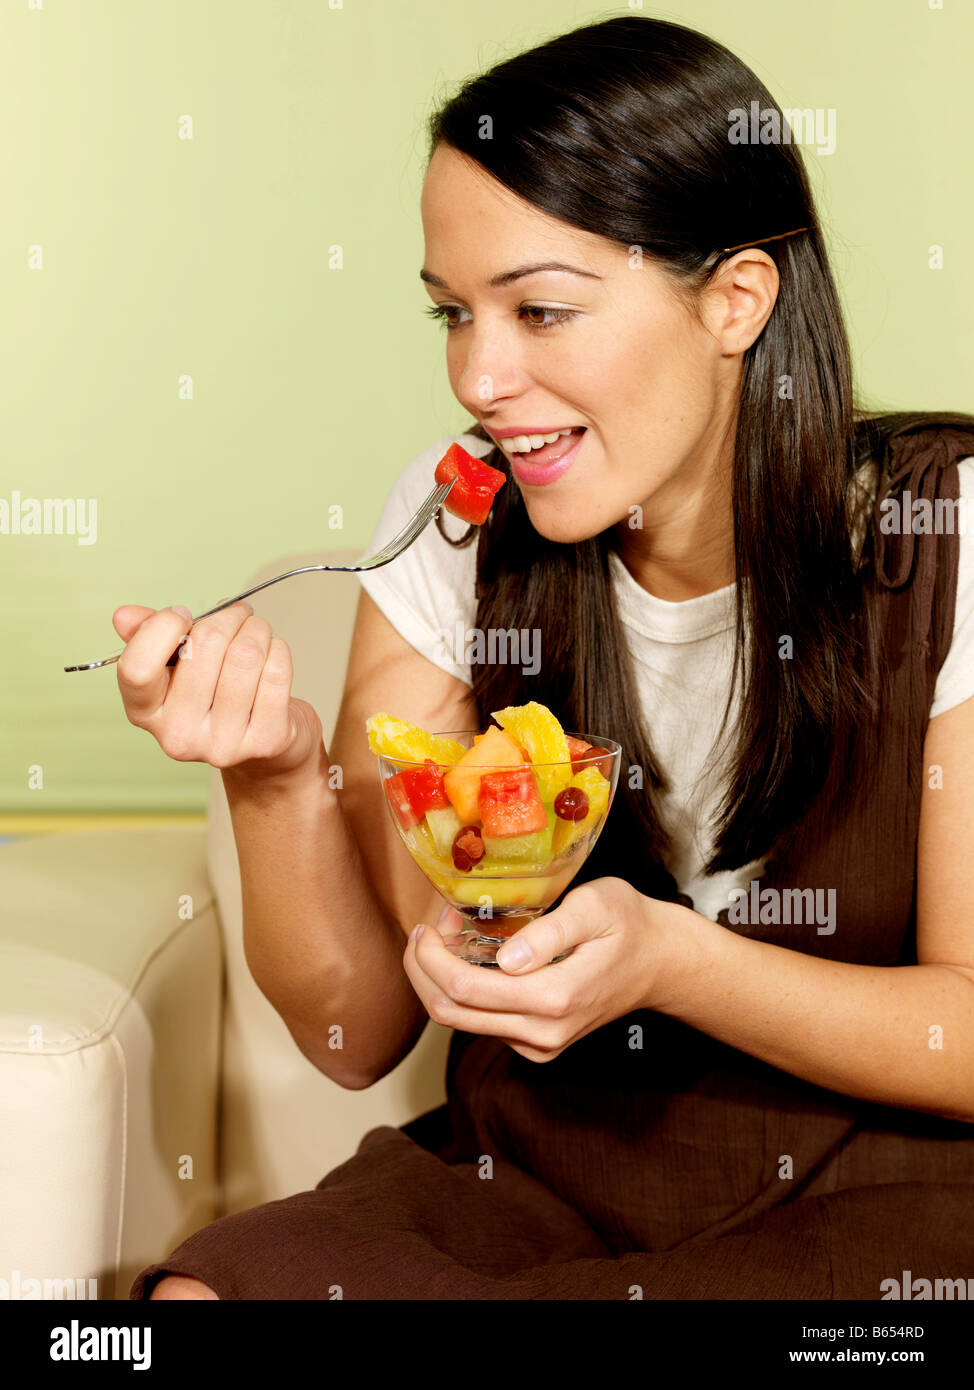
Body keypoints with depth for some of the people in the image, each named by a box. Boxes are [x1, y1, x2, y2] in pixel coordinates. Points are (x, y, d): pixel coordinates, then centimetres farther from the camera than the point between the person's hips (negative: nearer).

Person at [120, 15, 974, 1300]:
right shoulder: (455, 527, -3)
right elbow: (360, 1033, -1)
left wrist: (666, 960, -26)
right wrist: (278, 771, -20)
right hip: (532, 1173, 2)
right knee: (203, 1296, -25)